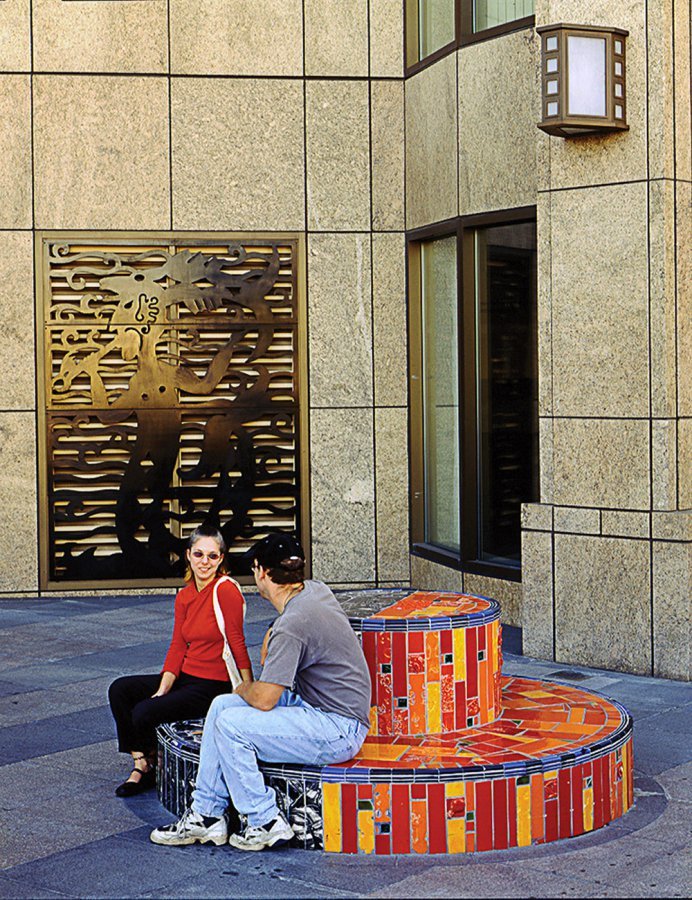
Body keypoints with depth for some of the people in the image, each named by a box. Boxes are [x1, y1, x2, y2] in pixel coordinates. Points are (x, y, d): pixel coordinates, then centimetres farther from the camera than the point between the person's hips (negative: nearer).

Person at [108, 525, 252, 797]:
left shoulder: (226, 590, -15)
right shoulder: (184, 596, 8)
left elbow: (237, 644, -14)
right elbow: (177, 648, 5)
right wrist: (161, 691, -7)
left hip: (216, 685, -8)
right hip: (185, 677, 8)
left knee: (144, 713, -18)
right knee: (119, 689, -1)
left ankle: (151, 767, 12)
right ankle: (140, 763, 2)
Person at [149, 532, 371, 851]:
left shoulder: (291, 625, -25)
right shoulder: (317, 590, 4)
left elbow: (263, 700, -22)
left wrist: (243, 689, 0)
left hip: (337, 732, -10)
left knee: (230, 724, -19)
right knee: (222, 705, 6)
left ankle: (264, 821, -5)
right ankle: (206, 814, 7)